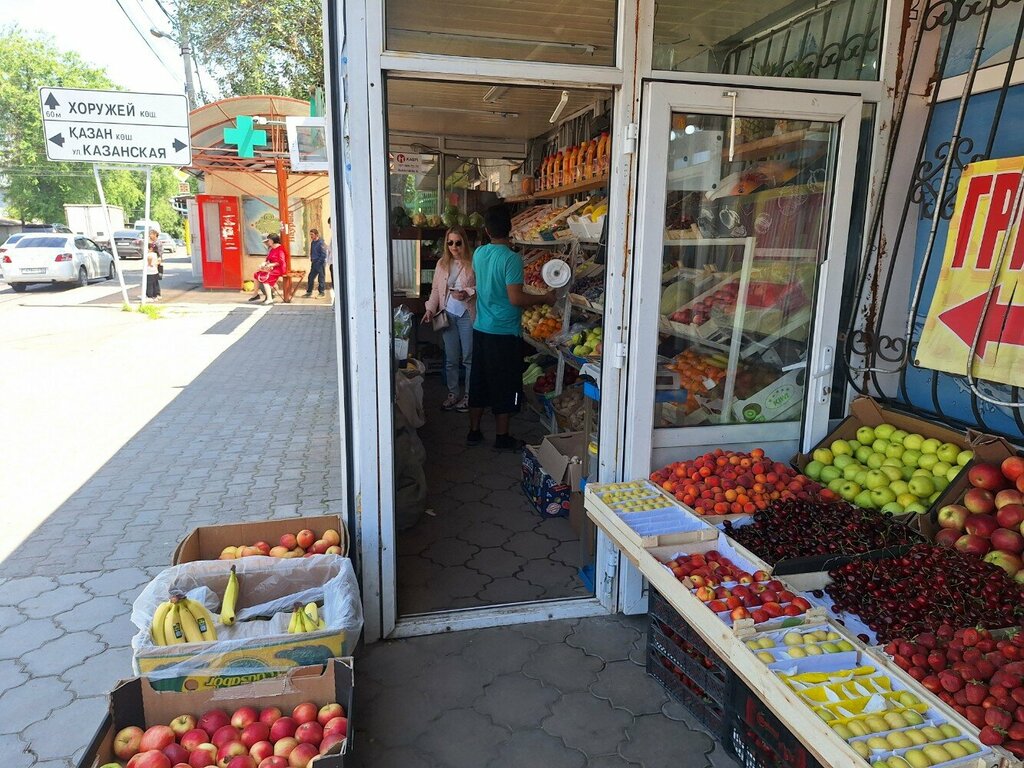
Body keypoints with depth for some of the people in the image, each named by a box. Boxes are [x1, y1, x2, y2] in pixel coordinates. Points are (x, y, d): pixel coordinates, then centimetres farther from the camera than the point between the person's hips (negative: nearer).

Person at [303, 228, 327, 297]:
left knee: (321, 278, -1)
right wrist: (312, 260, 12)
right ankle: (309, 292, 16)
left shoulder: (320, 243, -13)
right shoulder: (312, 242, 11)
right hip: (314, 263, 8)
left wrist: (319, 262, -15)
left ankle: (321, 293, 7)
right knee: (310, 277, 8)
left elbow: (324, 254, -16)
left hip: (320, 263, -8)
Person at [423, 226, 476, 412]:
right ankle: (453, 394, 25)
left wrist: (467, 293, -23)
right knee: (450, 359, 12)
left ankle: (468, 395, 18)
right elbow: (436, 289, 11)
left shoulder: (473, 263, -8)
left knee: (469, 358, 4)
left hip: (467, 315, -4)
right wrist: (430, 309, 2)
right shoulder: (442, 264, 8)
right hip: (448, 314, 5)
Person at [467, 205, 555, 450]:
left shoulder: (479, 253, 3)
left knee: (479, 382, 15)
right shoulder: (511, 258, -18)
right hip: (504, 333, -6)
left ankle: (474, 432, 24)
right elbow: (516, 298, -22)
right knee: (504, 386, 5)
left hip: (480, 329, 7)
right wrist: (545, 298, -9)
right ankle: (502, 437, 15)